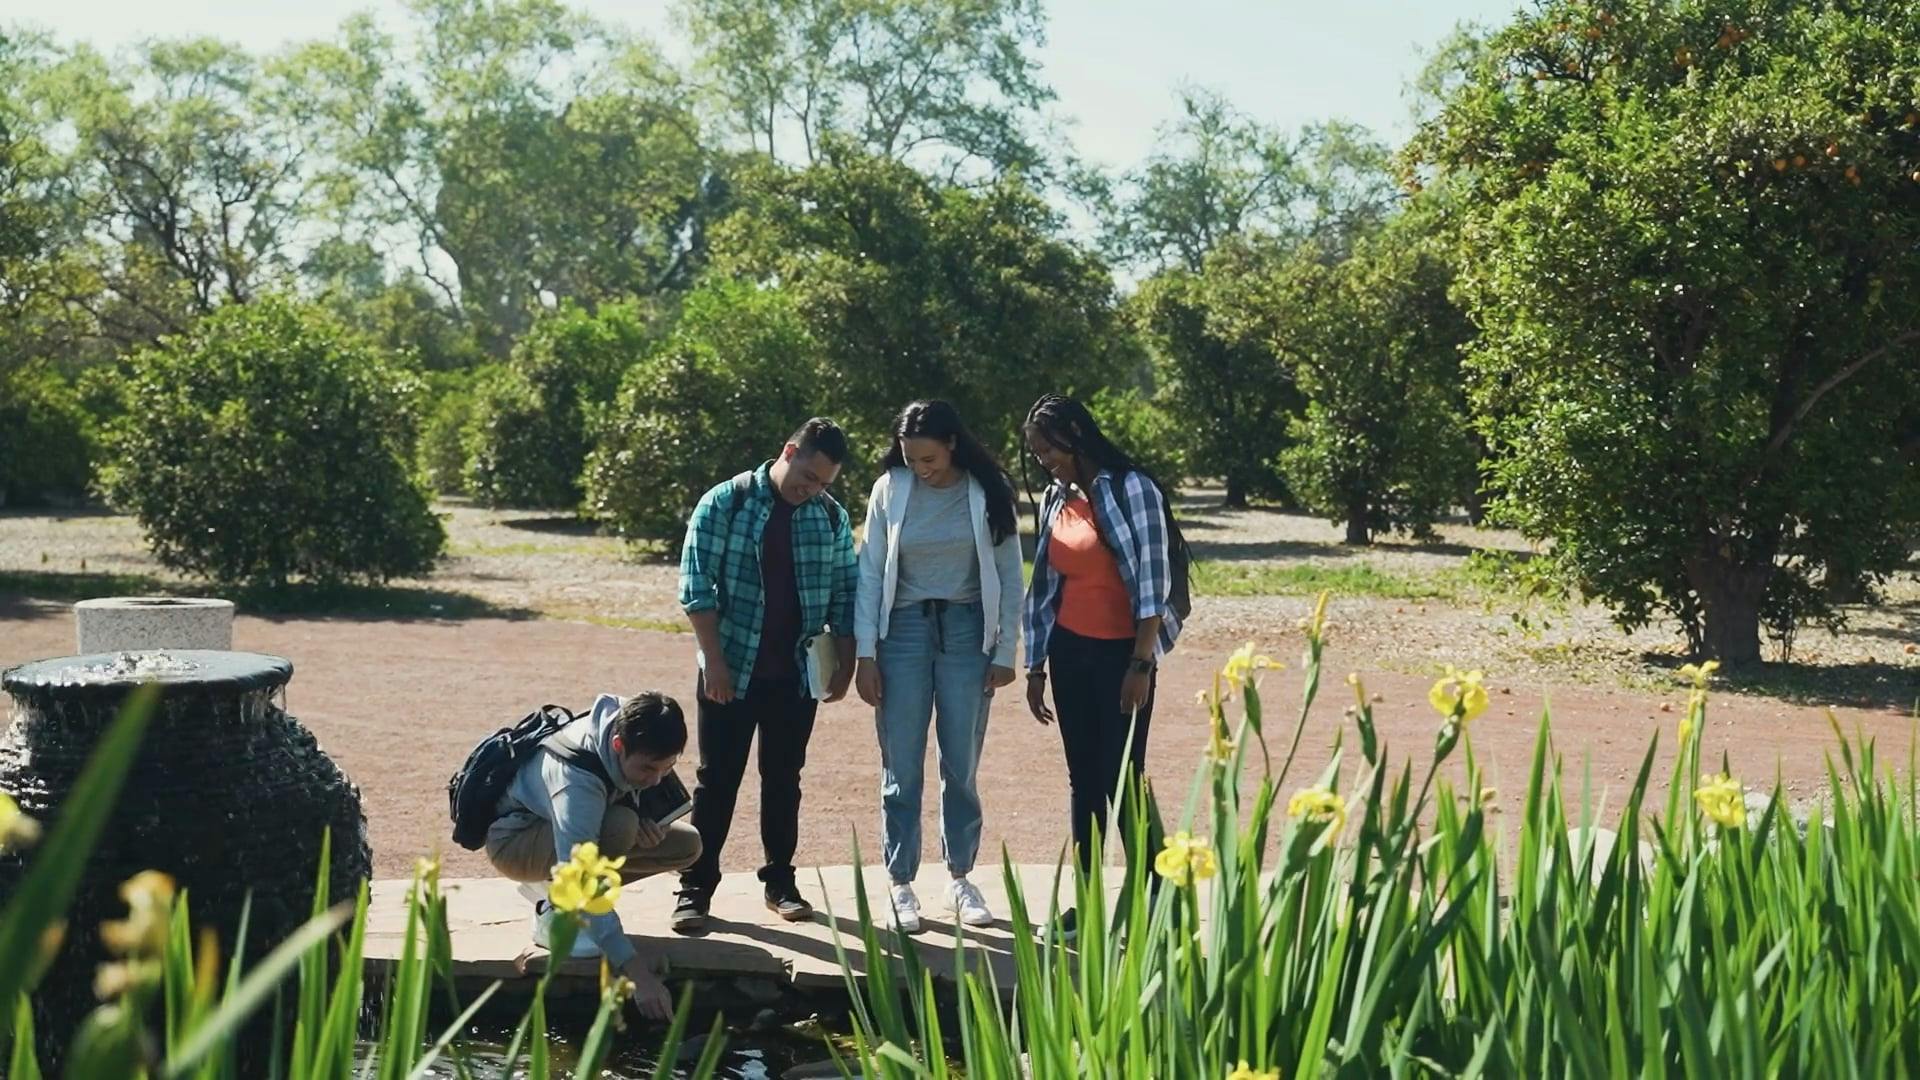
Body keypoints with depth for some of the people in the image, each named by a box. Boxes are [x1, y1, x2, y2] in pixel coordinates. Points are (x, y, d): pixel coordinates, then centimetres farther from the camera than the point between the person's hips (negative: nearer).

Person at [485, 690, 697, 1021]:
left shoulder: (632, 730, -19)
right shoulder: (577, 779, -39)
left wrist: (649, 821, -22)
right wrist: (636, 972, -48)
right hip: (514, 838, -8)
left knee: (686, 846, -7)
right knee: (619, 827, -37)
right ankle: (554, 913, -12)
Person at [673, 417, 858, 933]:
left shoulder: (832, 517, 5)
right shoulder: (724, 503, -6)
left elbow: (844, 593, 10)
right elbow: (696, 584, -9)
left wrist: (844, 663, 4)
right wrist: (714, 661, -13)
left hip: (797, 675, 3)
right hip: (732, 672, -3)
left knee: (784, 779, 12)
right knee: (717, 780, 3)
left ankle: (780, 881, 23)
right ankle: (695, 889, 10)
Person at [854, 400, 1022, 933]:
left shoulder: (986, 493, -3)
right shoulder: (890, 490, -2)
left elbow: (1009, 577, 2)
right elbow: (870, 574, 1)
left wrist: (1005, 652, 0)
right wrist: (865, 654, -3)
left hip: (966, 632, 0)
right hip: (904, 630, 0)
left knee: (962, 766, 6)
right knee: (901, 769, 2)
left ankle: (961, 879, 21)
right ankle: (901, 885, 12)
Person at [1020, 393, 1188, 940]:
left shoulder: (1131, 490, -10)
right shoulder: (1056, 500, 10)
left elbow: (1152, 583, -13)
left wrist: (1142, 664, -16)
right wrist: (1035, 667, 13)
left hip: (1121, 654, -6)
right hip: (1069, 653, 6)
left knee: (1122, 780, -7)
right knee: (1083, 780, 9)